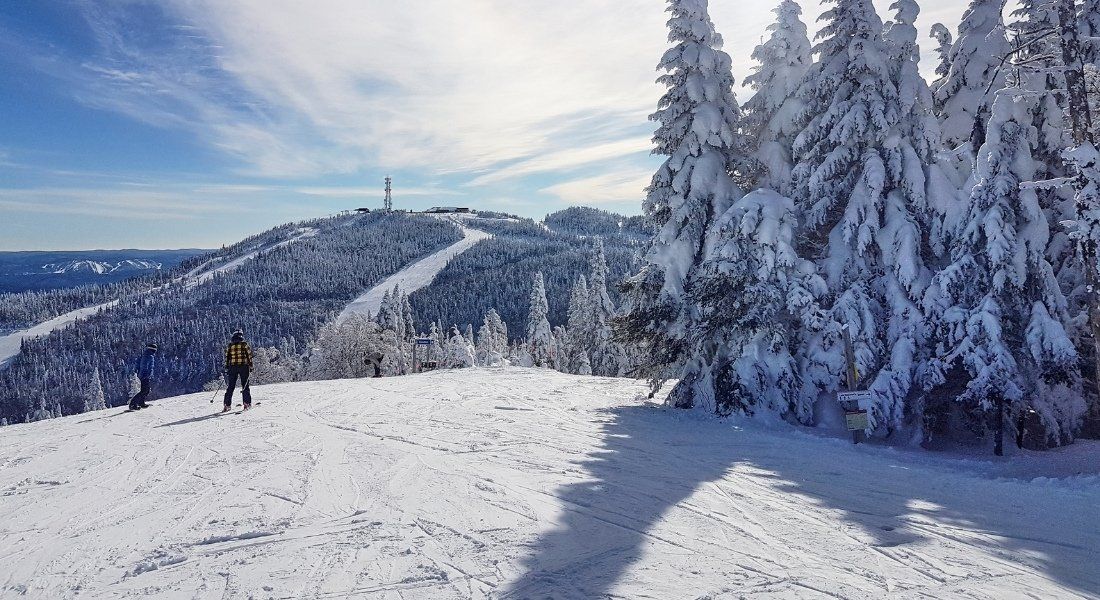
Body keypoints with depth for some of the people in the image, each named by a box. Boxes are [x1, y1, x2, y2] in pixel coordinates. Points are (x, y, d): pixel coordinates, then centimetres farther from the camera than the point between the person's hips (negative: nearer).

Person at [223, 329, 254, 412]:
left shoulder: (230, 345, 8)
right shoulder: (244, 344, -1)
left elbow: (227, 357, 8)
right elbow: (249, 356, -3)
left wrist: (226, 368, 12)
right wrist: (251, 366, 1)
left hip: (232, 367, 2)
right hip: (243, 366, -2)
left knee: (230, 386, 7)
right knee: (245, 385, 2)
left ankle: (227, 405, 6)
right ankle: (247, 403, -3)